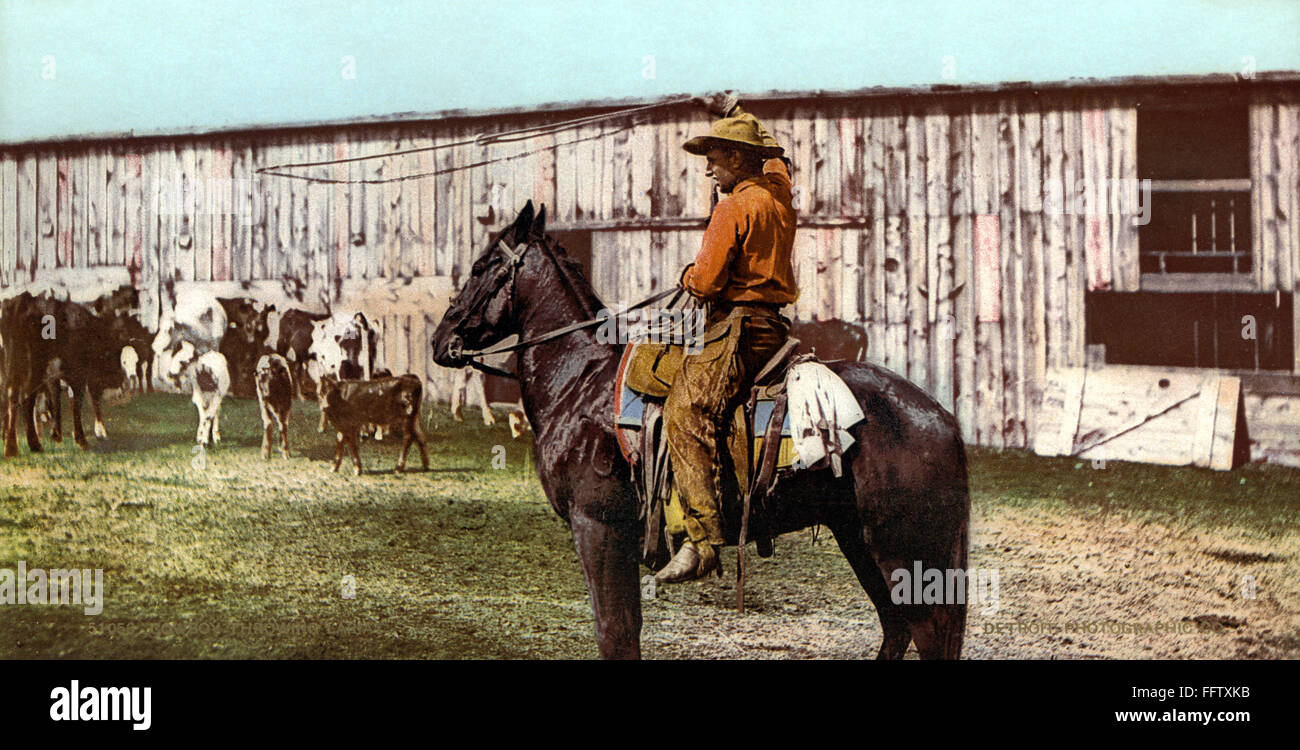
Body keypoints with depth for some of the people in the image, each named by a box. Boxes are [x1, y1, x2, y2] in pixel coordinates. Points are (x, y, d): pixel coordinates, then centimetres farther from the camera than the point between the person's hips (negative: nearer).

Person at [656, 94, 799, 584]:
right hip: (774, 324, 10)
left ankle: (704, 539, -32)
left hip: (738, 328, -10)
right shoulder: (779, 191, 13)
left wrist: (689, 278, 6)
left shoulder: (734, 207, -12)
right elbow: (771, 154, 37)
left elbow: (705, 282, -16)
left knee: (685, 414, -20)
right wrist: (735, 113, 46)